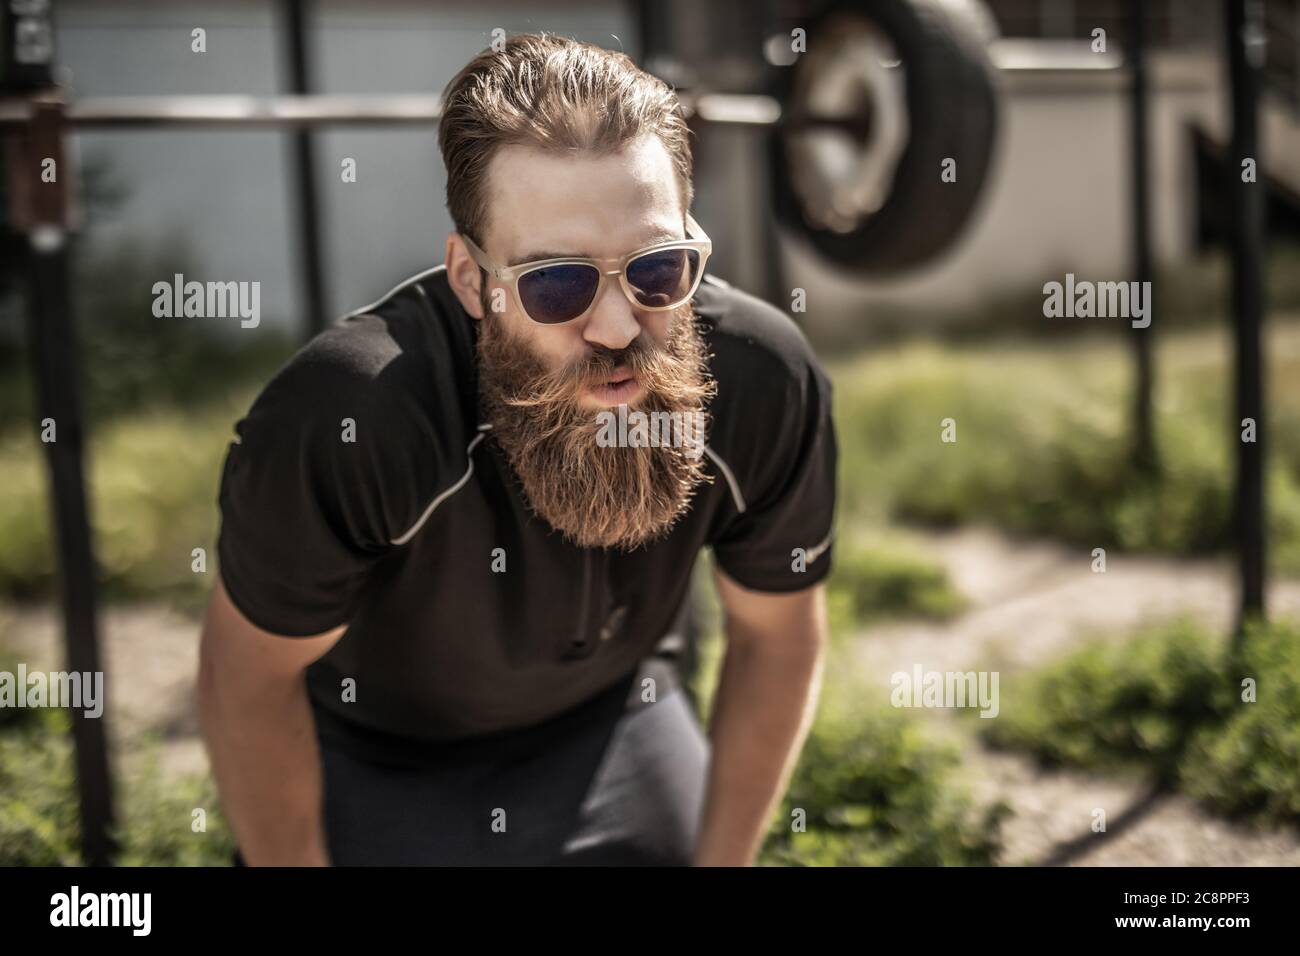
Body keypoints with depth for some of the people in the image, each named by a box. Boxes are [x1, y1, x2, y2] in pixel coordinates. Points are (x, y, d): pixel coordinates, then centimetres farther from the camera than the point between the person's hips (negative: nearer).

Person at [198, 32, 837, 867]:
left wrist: (721, 860, -4)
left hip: (615, 728, 3)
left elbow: (777, 632, -8)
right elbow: (249, 673, -20)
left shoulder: (766, 383, -27)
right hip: (376, 758, -2)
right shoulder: (343, 419, -38)